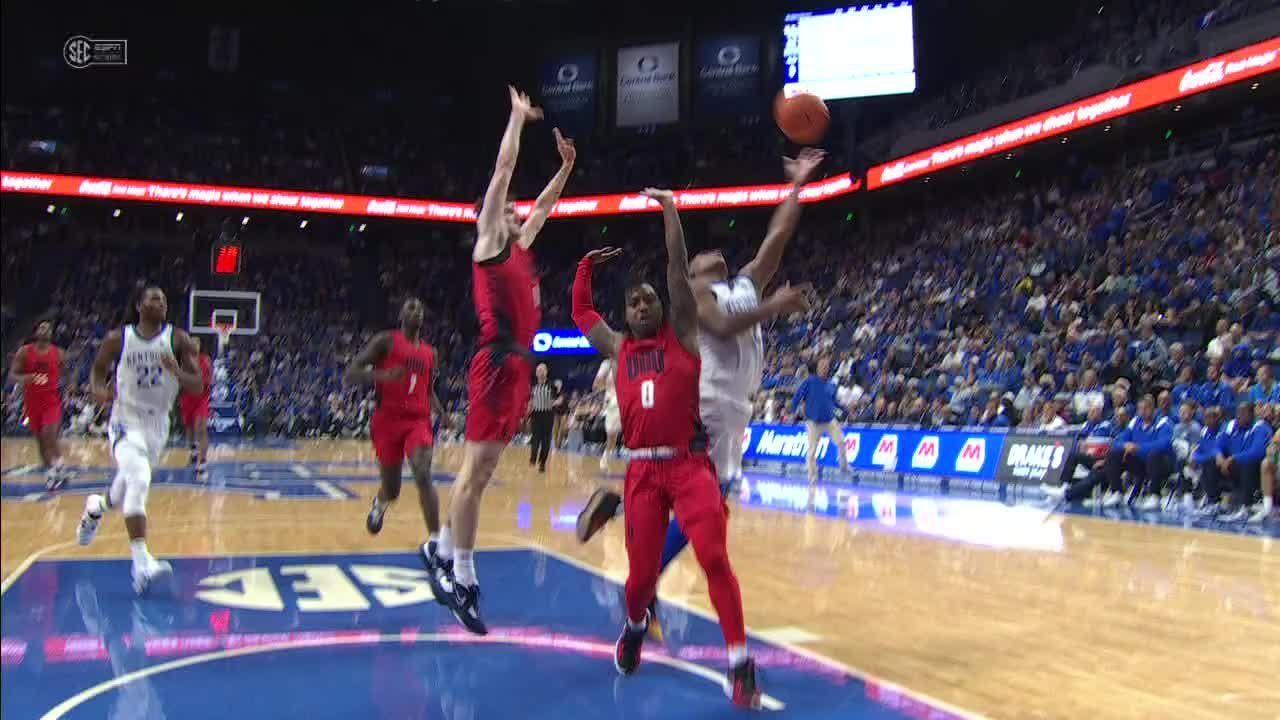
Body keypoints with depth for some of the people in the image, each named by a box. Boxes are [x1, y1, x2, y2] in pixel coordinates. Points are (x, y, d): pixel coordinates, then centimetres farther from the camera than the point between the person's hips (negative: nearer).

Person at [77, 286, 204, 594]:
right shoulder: (118, 338, -5)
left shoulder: (179, 340, -5)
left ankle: (95, 507, 57)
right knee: (139, 480, -25)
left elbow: (198, 386, -7)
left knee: (132, 484, 20)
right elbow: (98, 370, 11)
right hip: (126, 420, -3)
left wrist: (176, 372, -27)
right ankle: (141, 563, -26)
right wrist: (100, 389, -11)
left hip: (158, 423, 3)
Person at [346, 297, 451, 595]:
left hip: (419, 420, 3)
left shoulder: (430, 352, 15)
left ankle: (433, 546, -26)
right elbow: (351, 373, -7)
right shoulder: (385, 340, 0)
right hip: (388, 420, -2)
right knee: (391, 490, 6)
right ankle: (379, 503, 46)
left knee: (423, 476, -22)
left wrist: (441, 412, 7)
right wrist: (382, 376, -25)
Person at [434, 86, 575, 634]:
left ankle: (446, 553, 22)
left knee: (480, 470, 13)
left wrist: (566, 166, 32)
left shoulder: (519, 247, 20)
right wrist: (518, 117, 5)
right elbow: (503, 169, -3)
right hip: (496, 364, -9)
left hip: (518, 365, 9)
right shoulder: (489, 243, -1)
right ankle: (462, 579, -3)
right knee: (476, 471, -7)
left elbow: (544, 205, 36)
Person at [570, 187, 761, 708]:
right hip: (642, 470, 3)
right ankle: (635, 626, 39)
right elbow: (580, 312, 28)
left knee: (715, 559, -14)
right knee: (641, 571, 6)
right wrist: (587, 265, 27)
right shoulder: (618, 349, 16)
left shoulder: (682, 334, 7)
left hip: (690, 464, -3)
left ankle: (740, 664, -8)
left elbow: (679, 270, 0)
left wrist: (669, 209, 1)